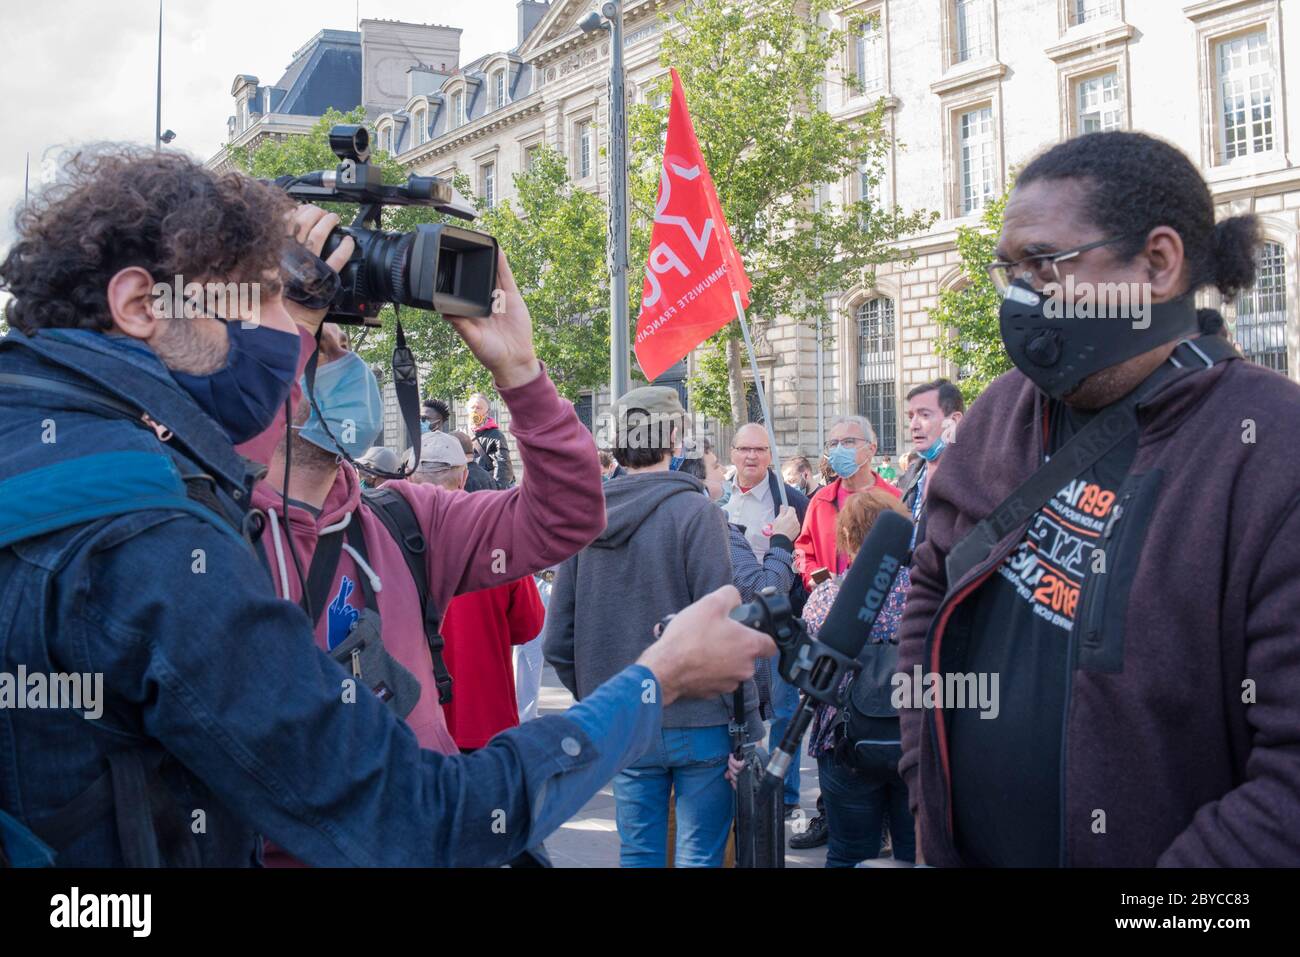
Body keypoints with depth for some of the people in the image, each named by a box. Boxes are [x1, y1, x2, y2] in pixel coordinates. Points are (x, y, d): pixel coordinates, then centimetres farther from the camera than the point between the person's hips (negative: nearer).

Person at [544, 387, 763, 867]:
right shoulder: (696, 513, -12)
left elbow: (557, 642, 4)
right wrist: (750, 721, -8)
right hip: (699, 723, -4)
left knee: (637, 854, 13)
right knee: (700, 856, 5)